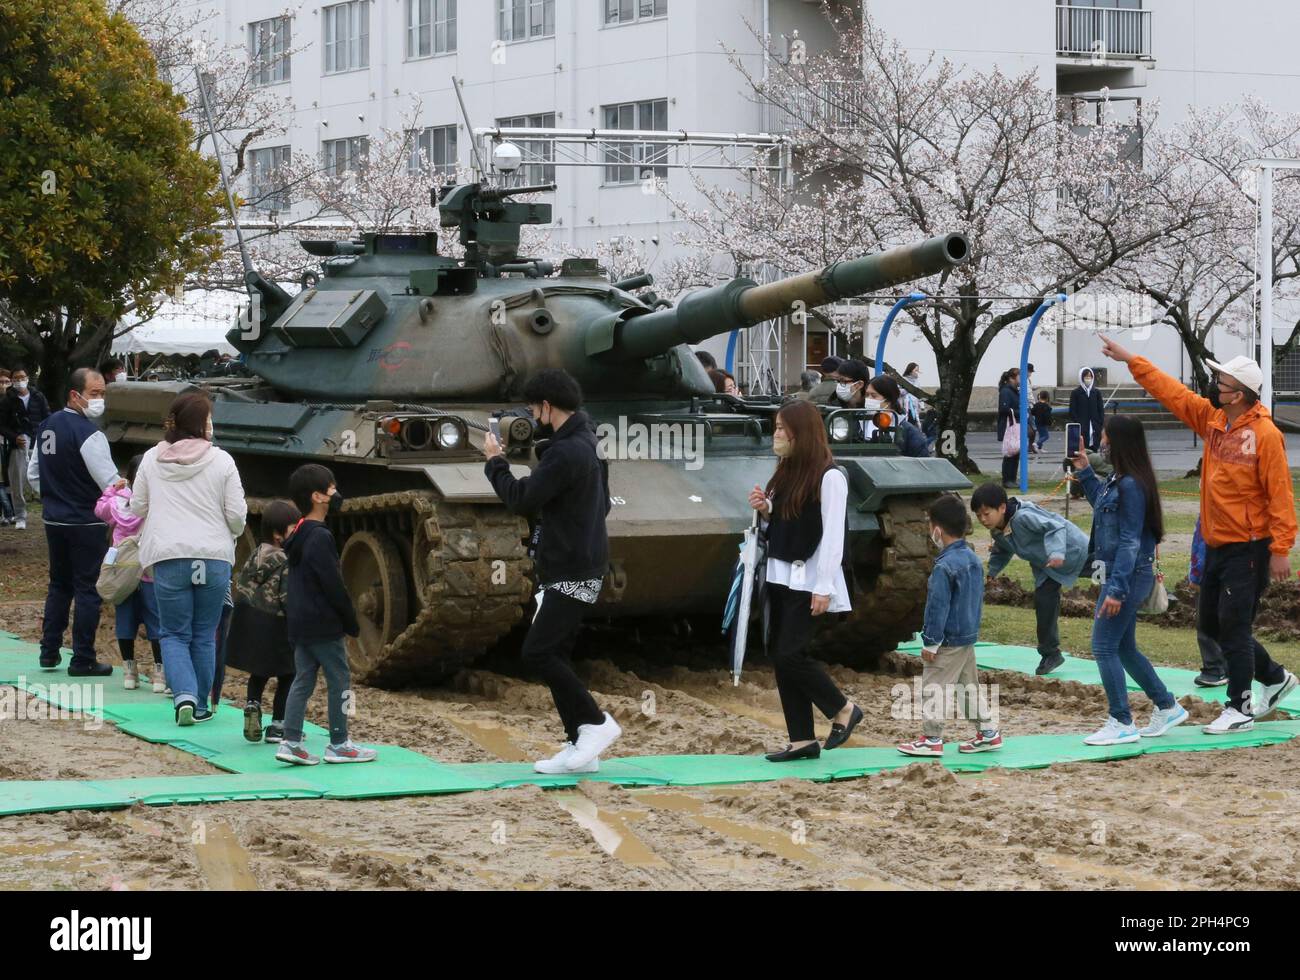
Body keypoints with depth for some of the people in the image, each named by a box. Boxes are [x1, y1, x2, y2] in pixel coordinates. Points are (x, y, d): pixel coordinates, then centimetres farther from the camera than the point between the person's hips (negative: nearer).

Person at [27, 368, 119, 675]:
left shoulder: (47, 426, 7)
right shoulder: (88, 434, -18)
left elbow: (33, 474, 16)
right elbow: (110, 483, -20)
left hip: (54, 520, 8)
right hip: (87, 523, -8)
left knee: (59, 584, 18)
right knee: (88, 590, 0)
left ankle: (49, 651, 20)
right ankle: (83, 660, 2)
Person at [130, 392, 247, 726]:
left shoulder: (152, 459, 3)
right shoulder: (221, 461, -3)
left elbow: (137, 507, 11)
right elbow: (237, 513, -1)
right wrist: (230, 535, 20)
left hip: (168, 557, 0)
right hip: (214, 557, 0)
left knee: (174, 633, 9)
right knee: (204, 635, 12)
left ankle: (184, 696, -11)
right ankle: (200, 705, 17)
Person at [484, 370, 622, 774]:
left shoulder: (567, 452, -19)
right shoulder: (585, 442, 15)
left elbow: (522, 500, -19)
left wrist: (495, 462, -4)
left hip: (572, 572, -10)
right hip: (574, 565, 10)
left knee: (538, 652, -13)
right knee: (553, 656, 9)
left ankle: (596, 722, -5)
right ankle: (579, 748, 9)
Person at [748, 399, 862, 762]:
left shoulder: (829, 477, -12)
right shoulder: (786, 473, 11)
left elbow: (833, 534, -15)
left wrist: (823, 589, -19)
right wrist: (765, 509, -1)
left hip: (807, 580, -8)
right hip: (779, 578, 8)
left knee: (789, 654, -12)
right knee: (780, 655, 5)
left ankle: (843, 709, 8)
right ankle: (802, 740, 10)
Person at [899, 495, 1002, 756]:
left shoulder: (944, 566, -21)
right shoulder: (973, 559, 7)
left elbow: (938, 607, -19)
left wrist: (930, 642, -13)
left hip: (948, 642, -9)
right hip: (969, 637, 9)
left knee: (933, 687, -1)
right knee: (969, 686, 17)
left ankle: (931, 739, 1)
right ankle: (988, 732, 19)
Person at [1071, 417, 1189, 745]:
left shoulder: (1131, 485, -20)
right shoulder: (1119, 480, 9)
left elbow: (1130, 542, -22)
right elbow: (1103, 505, 31)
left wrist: (1116, 589, -22)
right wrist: (1085, 472, 24)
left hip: (1128, 576, -10)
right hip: (1121, 576, 10)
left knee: (1104, 647, -6)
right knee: (1124, 648, 17)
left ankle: (1122, 724, -1)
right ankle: (1167, 708, 27)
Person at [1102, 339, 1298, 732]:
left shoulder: (1265, 434, -17)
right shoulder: (1212, 418, 4)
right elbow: (1171, 391, 12)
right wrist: (1130, 360, 10)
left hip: (1248, 548, -9)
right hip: (1217, 545, 9)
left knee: (1233, 626, -7)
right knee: (1211, 623, 15)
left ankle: (1240, 709, 3)